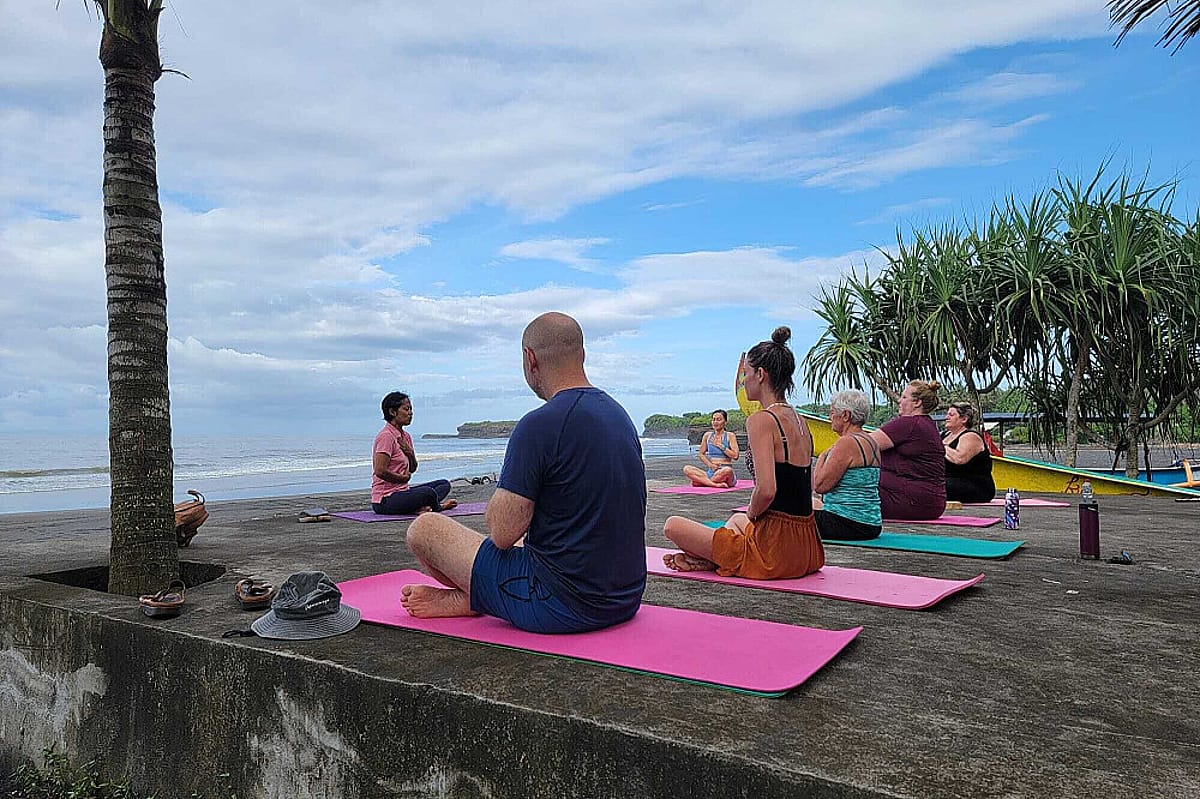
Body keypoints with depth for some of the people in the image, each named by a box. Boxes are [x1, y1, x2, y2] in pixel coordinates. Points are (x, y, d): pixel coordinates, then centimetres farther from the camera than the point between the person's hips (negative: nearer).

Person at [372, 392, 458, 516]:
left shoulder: (405, 436, 14)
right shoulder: (386, 436, -15)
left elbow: (412, 468, 21)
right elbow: (380, 471, -23)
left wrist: (410, 454, -1)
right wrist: (404, 478, -8)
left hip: (402, 491, 10)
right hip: (385, 500, -10)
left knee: (444, 484, 9)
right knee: (427, 492, -34)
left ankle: (418, 506, -16)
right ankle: (438, 507, -1)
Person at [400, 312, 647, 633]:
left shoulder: (540, 425, -20)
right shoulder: (621, 415, 7)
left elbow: (502, 533, -18)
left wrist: (501, 496, 3)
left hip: (562, 608, -8)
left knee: (423, 528, 3)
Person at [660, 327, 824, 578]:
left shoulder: (761, 420, -17)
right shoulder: (799, 420, 10)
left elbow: (766, 490, -28)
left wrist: (752, 513, -8)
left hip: (775, 549, -9)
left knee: (673, 526, 0)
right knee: (736, 518, 40)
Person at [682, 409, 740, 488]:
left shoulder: (730, 436, 5)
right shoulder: (707, 435, 15)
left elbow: (735, 456, -5)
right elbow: (701, 455, 14)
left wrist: (721, 446, -5)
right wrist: (710, 465, -4)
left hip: (723, 471, -4)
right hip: (710, 471, 4)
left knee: (727, 470, -41)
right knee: (687, 469, -20)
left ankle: (704, 481, -22)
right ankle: (715, 484, -29)